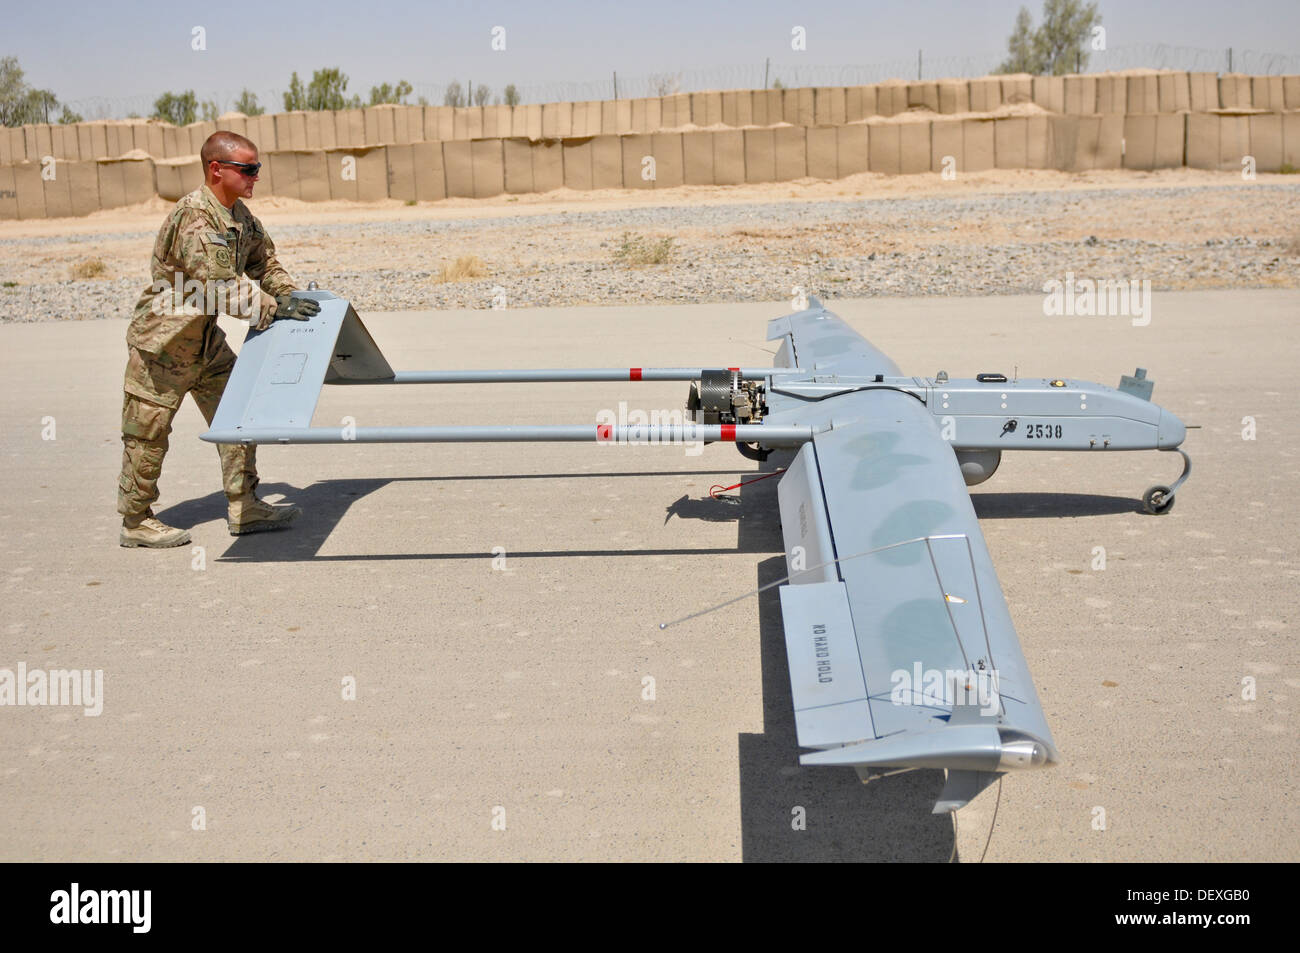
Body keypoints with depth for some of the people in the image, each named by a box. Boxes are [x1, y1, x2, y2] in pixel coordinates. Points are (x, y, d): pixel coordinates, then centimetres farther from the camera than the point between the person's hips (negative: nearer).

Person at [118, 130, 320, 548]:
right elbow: (222, 286, -29)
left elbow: (263, 261, 17)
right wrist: (275, 309, -26)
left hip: (205, 338, 9)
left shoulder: (240, 214, 3)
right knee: (149, 431, 3)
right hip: (163, 340, -9)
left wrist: (289, 295, 2)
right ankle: (136, 521, 16)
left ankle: (243, 508, 12)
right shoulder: (193, 218, -25)